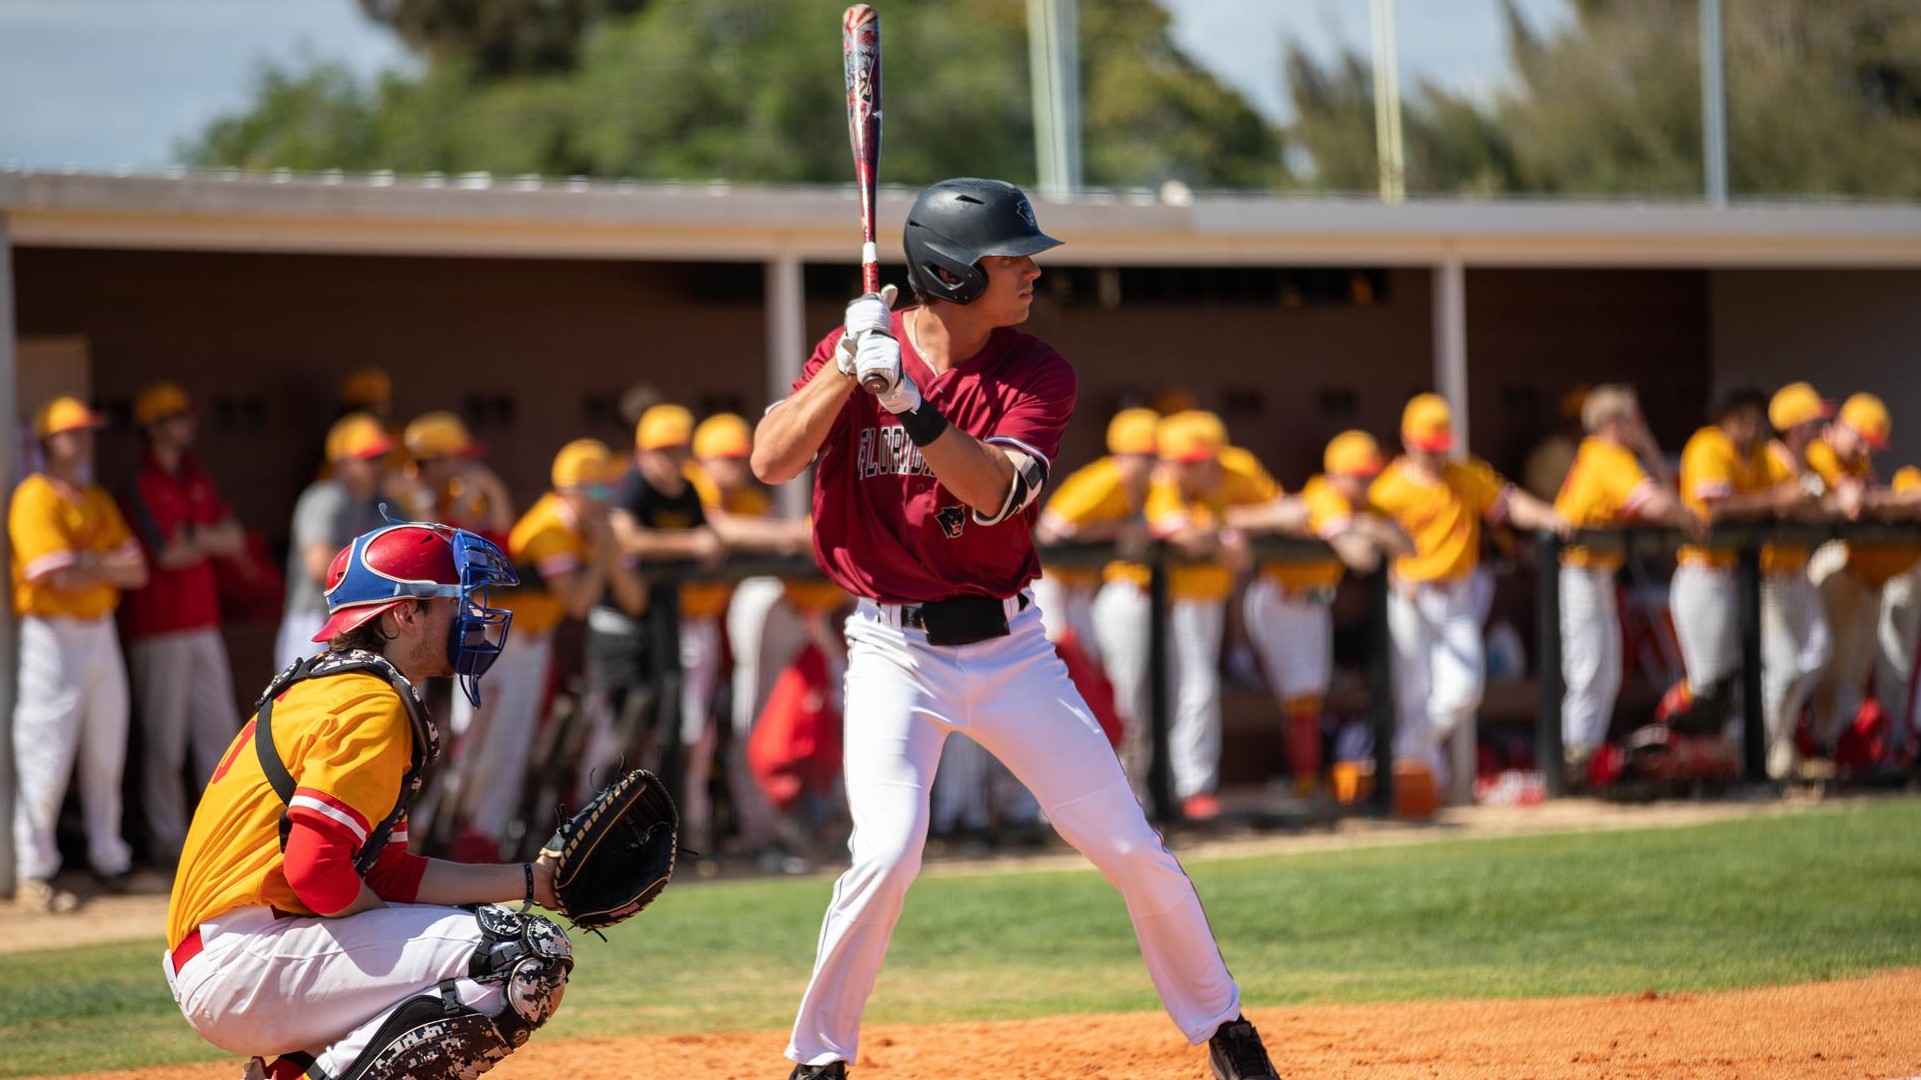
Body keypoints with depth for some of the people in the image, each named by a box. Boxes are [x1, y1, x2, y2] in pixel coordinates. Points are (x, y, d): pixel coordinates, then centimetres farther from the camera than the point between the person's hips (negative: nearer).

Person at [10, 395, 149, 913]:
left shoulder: (97, 500, 14)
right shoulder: (37, 498, -10)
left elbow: (136, 571, 6)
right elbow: (60, 578, -20)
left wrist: (88, 565, -11)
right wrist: (110, 567, -6)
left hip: (101, 632, 8)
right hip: (53, 633, -8)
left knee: (106, 752, 13)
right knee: (45, 755, -7)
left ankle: (108, 857, 23)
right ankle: (33, 875, -3)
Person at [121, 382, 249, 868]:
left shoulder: (199, 481, 14)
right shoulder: (142, 486, -8)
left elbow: (236, 541, 7)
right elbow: (167, 554, -15)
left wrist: (195, 536, -11)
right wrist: (212, 541, -1)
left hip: (203, 623, 7)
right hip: (159, 629, -7)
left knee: (219, 729, 9)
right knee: (164, 736, -2)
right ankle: (167, 838, 3)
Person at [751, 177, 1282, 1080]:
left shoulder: (1037, 374, -4)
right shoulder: (856, 349, -3)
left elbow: (993, 491, -20)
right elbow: (770, 462, -14)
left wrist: (905, 396, -31)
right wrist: (850, 364, -24)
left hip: (1010, 647, 2)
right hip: (895, 654, -2)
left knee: (1132, 850, 3)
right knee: (887, 852, -19)